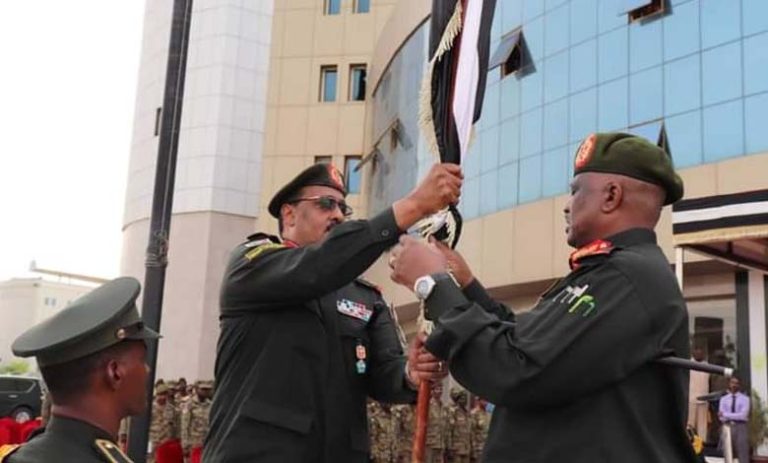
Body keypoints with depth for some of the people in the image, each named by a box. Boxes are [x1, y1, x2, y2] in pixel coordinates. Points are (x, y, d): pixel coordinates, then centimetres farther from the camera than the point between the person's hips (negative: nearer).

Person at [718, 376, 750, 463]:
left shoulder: (745, 398, 3)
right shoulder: (723, 399, 11)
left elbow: (743, 415, -10)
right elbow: (721, 417, 1)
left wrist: (726, 414, -12)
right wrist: (736, 416, -14)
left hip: (741, 427, -3)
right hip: (728, 427, 3)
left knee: (743, 454, -7)